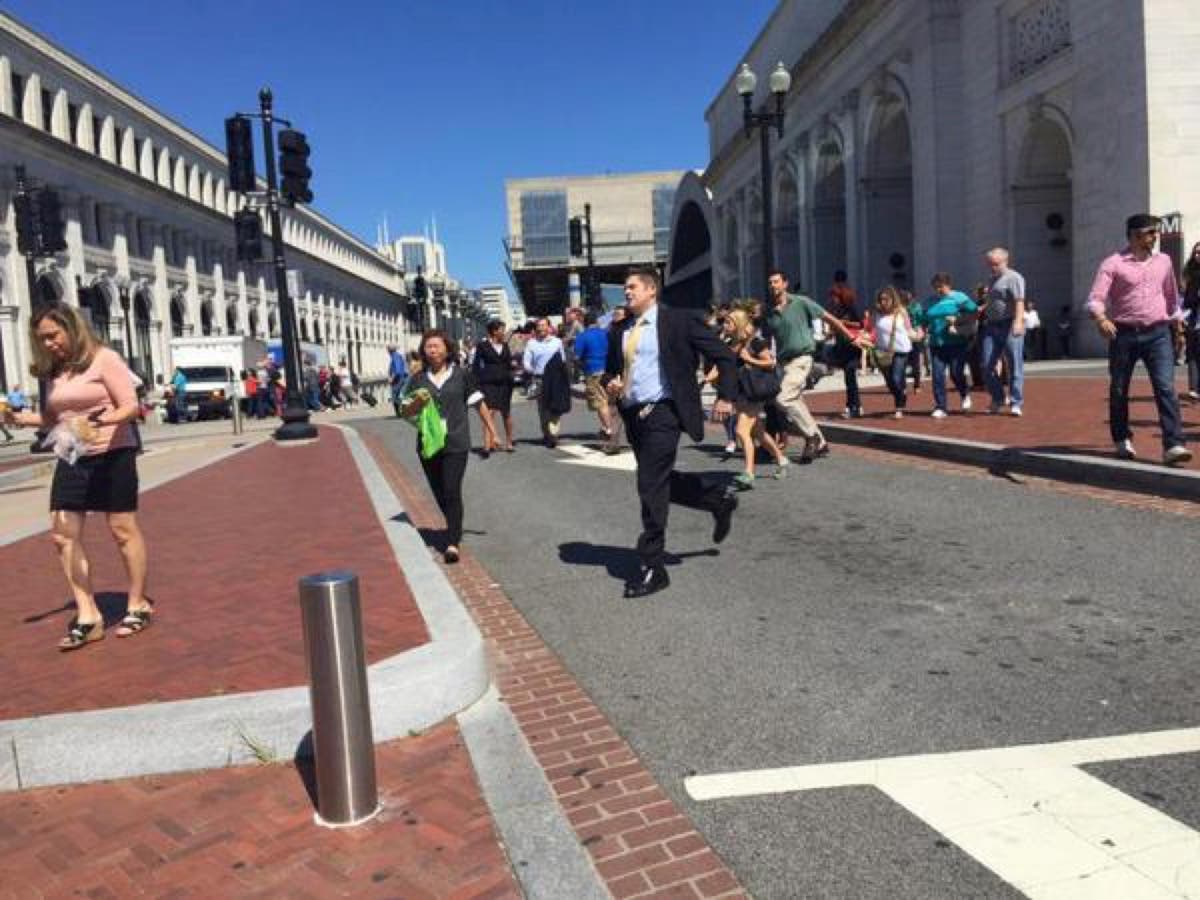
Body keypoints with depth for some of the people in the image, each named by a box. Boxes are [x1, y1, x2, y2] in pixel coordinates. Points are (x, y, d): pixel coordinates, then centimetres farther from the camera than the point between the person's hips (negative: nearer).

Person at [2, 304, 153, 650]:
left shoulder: (104, 358, -8)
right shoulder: (54, 372, 11)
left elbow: (131, 406, -14)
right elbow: (53, 419, 19)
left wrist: (99, 421, -30)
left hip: (111, 454, -7)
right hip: (71, 459, 7)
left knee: (123, 529, 2)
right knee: (63, 535, -1)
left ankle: (138, 605, 16)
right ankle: (87, 615, 5)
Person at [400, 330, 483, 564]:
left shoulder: (461, 375, 1)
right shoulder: (418, 379, 7)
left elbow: (477, 402, 6)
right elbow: (405, 410, 10)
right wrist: (417, 403, -12)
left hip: (456, 443, -4)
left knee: (452, 492, -12)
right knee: (439, 494, 14)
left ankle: (453, 543, -11)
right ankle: (455, 529, 38)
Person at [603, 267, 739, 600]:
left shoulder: (678, 320, -5)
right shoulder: (621, 331, 13)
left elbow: (724, 356, -3)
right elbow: (611, 369, 24)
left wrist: (725, 397, -8)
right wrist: (611, 383, 2)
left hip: (661, 413, -7)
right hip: (632, 416, 7)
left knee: (651, 487, -9)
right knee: (662, 483, 16)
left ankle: (653, 568, 2)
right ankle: (719, 500, 40)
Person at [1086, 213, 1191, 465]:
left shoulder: (1163, 261, 11)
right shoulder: (1113, 263, -4)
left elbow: (1172, 296, 24)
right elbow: (1095, 299, -13)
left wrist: (1177, 324, 26)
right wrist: (1101, 319, -31)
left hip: (1158, 333, 2)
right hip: (1124, 334, -2)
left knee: (1166, 388, -10)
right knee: (1119, 390, 8)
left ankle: (1173, 445, -14)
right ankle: (1122, 440, 26)